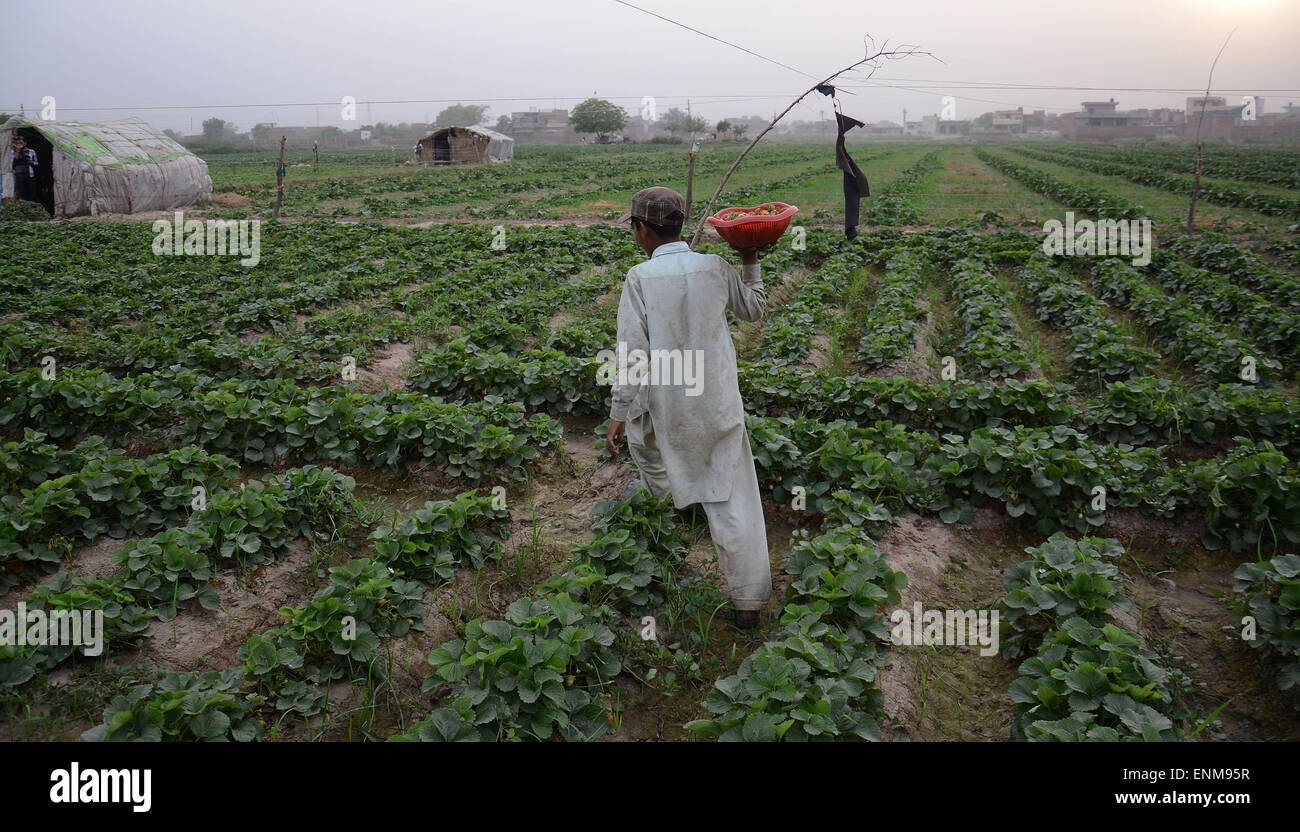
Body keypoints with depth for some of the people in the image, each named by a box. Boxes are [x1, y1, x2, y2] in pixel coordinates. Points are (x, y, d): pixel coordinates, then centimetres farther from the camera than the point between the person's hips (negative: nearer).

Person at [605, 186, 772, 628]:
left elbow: (632, 352, -14)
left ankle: (661, 500, 59)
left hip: (665, 402, -2)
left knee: (640, 434, 35)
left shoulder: (639, 278, -13)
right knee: (732, 498, 4)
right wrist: (750, 263, 24)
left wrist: (619, 414, -7)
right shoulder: (715, 267, -3)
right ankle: (748, 601, 7)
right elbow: (755, 310, 13)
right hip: (719, 403, 2)